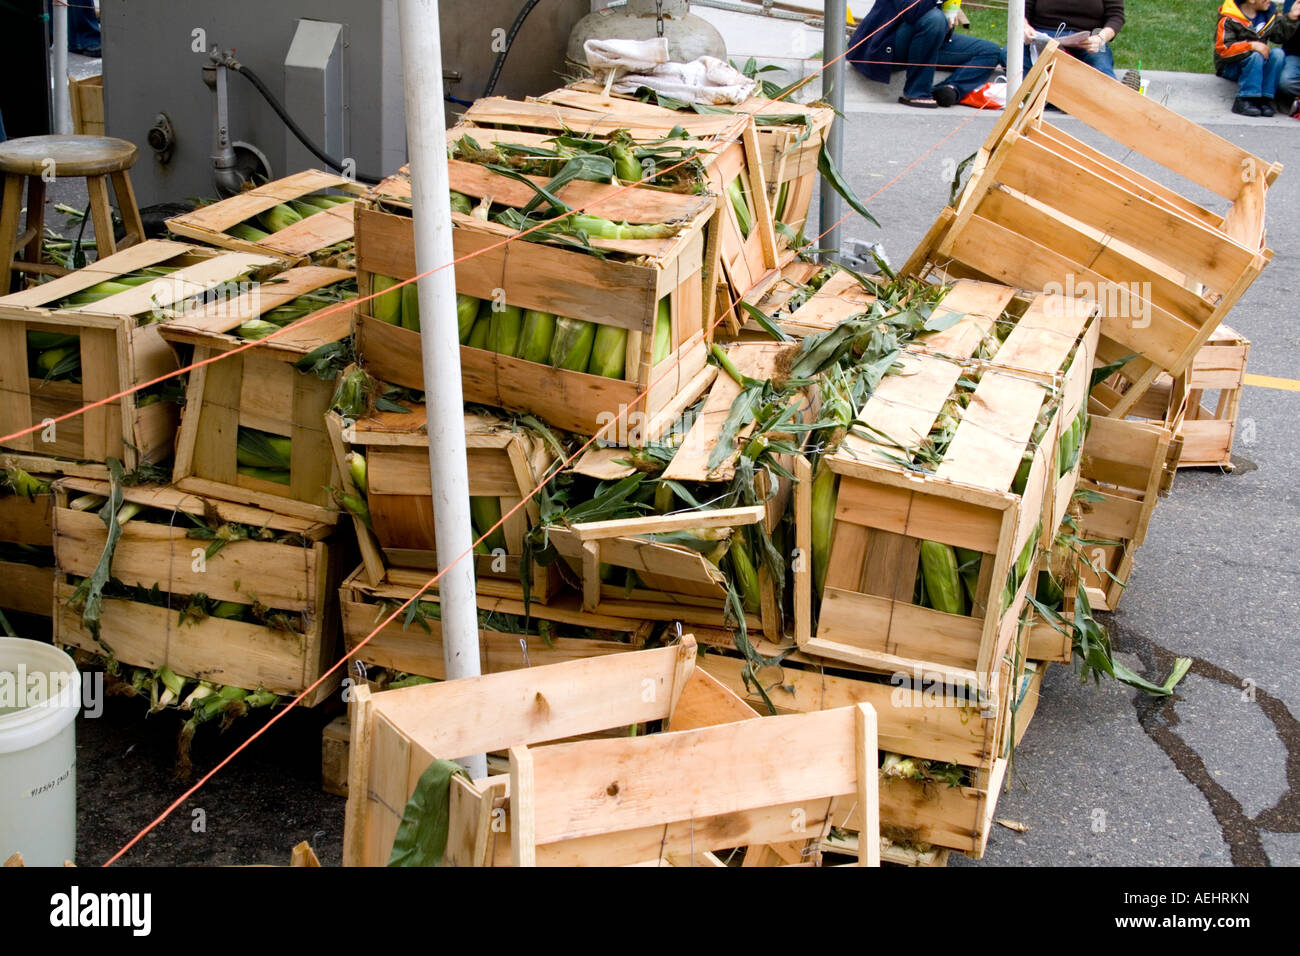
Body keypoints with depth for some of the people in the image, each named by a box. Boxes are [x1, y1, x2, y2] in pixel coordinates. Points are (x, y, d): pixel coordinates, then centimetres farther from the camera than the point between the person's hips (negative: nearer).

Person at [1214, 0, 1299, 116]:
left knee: (1278, 54, -21)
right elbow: (1223, 49, -22)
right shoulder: (1228, 19, -14)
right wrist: (1251, 46, -29)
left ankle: (1265, 99, -23)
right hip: (1229, 67, -6)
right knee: (1256, 56, -34)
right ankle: (1244, 101, -32)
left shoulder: (1270, 13, 5)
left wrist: (1291, 17, -8)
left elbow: (1281, 35, 7)